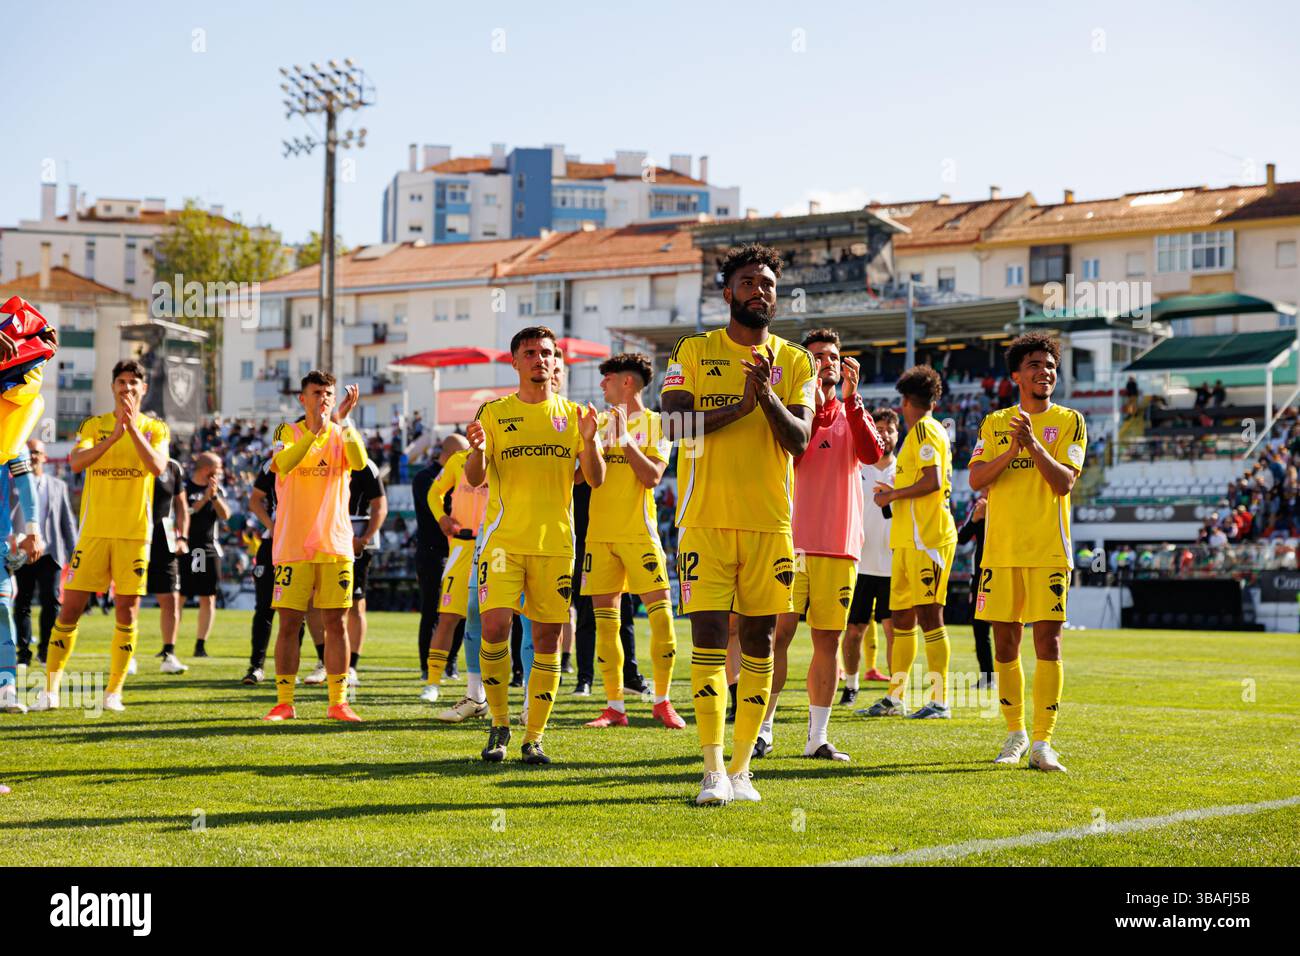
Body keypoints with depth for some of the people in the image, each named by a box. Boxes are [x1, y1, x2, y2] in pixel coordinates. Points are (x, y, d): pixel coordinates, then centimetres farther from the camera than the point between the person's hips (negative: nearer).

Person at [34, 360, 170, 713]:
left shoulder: (156, 429, 7)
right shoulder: (94, 425, 7)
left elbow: (157, 467, -12)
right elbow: (76, 462, -11)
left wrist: (132, 428, -21)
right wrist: (114, 434, -22)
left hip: (135, 532, 0)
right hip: (94, 530, 0)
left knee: (127, 611, -1)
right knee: (71, 607, -2)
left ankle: (114, 692, 8)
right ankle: (50, 690, 6)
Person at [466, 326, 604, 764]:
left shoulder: (572, 414, 9)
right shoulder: (494, 413, 6)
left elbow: (596, 479, 4)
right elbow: (475, 478, 1)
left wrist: (589, 440, -15)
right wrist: (477, 451, -21)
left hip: (554, 541, 1)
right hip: (503, 538, -1)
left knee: (548, 637, 0)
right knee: (494, 626, -14)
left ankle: (534, 738, 8)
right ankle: (499, 725, 3)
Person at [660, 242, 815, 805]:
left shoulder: (794, 362, 8)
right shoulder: (693, 351, 5)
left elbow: (799, 440, -3)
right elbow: (675, 423, -9)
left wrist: (768, 397, -19)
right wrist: (739, 406, -19)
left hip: (770, 521, 2)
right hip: (706, 519, -2)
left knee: (758, 640, 4)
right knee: (708, 637, -8)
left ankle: (741, 767, 12)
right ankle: (713, 769, -6)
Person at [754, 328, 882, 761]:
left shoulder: (852, 414, 12)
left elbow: (872, 454, -9)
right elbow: (786, 455, -14)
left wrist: (850, 397, -15)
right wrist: (812, 402, -17)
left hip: (840, 544, 3)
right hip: (793, 541, -3)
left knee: (828, 639, 3)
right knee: (779, 632, -6)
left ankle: (817, 737, 8)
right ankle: (762, 728, 3)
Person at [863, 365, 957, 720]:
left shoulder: (925, 430, -8)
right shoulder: (921, 432, 21)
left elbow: (933, 482, -19)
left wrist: (893, 495, -9)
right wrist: (895, 494, 23)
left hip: (926, 538, -10)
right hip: (909, 538, 10)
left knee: (928, 614, -9)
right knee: (901, 616, 10)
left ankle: (939, 701, -9)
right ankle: (895, 697, 15)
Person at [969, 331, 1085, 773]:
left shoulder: (1069, 421, 4)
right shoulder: (995, 423, 12)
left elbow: (1064, 481, -8)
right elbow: (976, 479, 0)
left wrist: (1034, 445, -22)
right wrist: (1011, 451, -15)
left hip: (1049, 552, -3)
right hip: (1001, 550, 3)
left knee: (1047, 642, -9)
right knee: (1005, 645, 6)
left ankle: (1042, 742, -10)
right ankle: (1015, 733, 20)